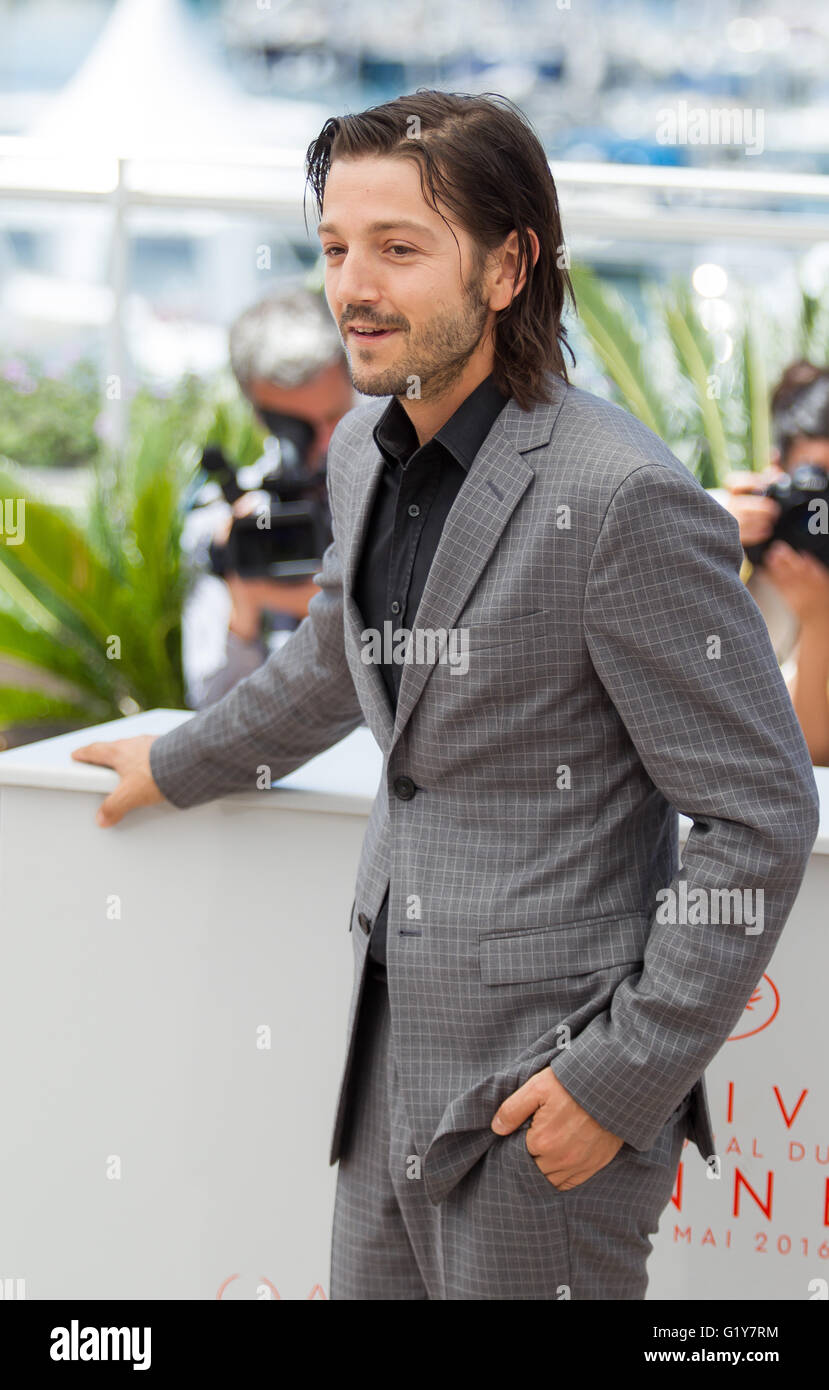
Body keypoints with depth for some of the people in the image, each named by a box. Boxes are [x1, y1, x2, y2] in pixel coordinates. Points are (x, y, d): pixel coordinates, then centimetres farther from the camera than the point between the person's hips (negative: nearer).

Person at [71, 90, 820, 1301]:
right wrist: (181, 765, 40)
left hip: (542, 1097, -8)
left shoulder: (622, 499, -20)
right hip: (397, 1055, 8)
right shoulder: (367, 451, 6)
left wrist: (625, 1077, -16)